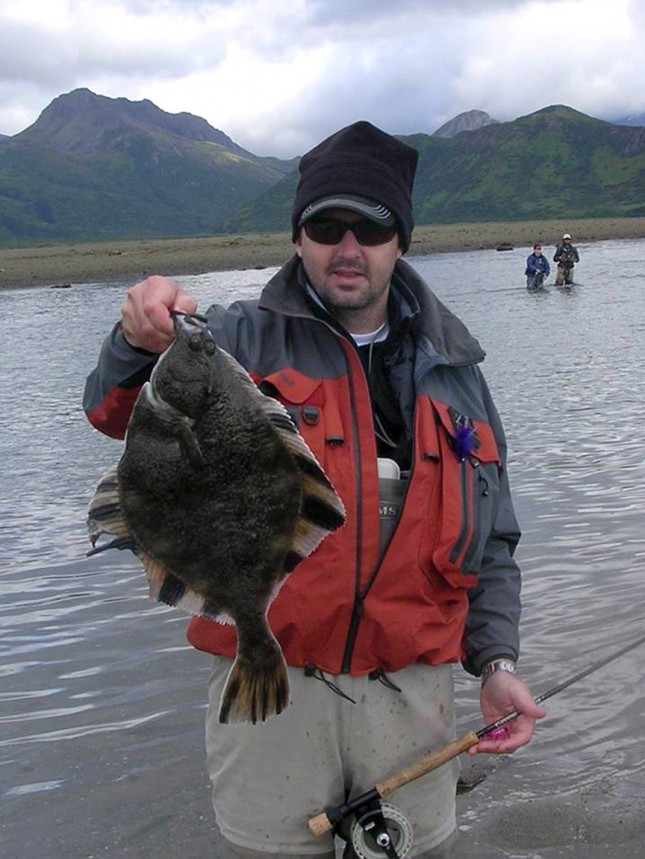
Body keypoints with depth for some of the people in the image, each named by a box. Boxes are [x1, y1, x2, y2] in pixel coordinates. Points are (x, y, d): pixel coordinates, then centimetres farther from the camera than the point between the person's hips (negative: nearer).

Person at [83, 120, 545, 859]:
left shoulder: (452, 371, 8)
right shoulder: (242, 340, -2)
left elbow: (489, 539, 12)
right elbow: (119, 411, -19)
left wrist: (497, 662, 3)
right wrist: (142, 344, -39)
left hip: (412, 689, 3)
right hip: (269, 684, -2)